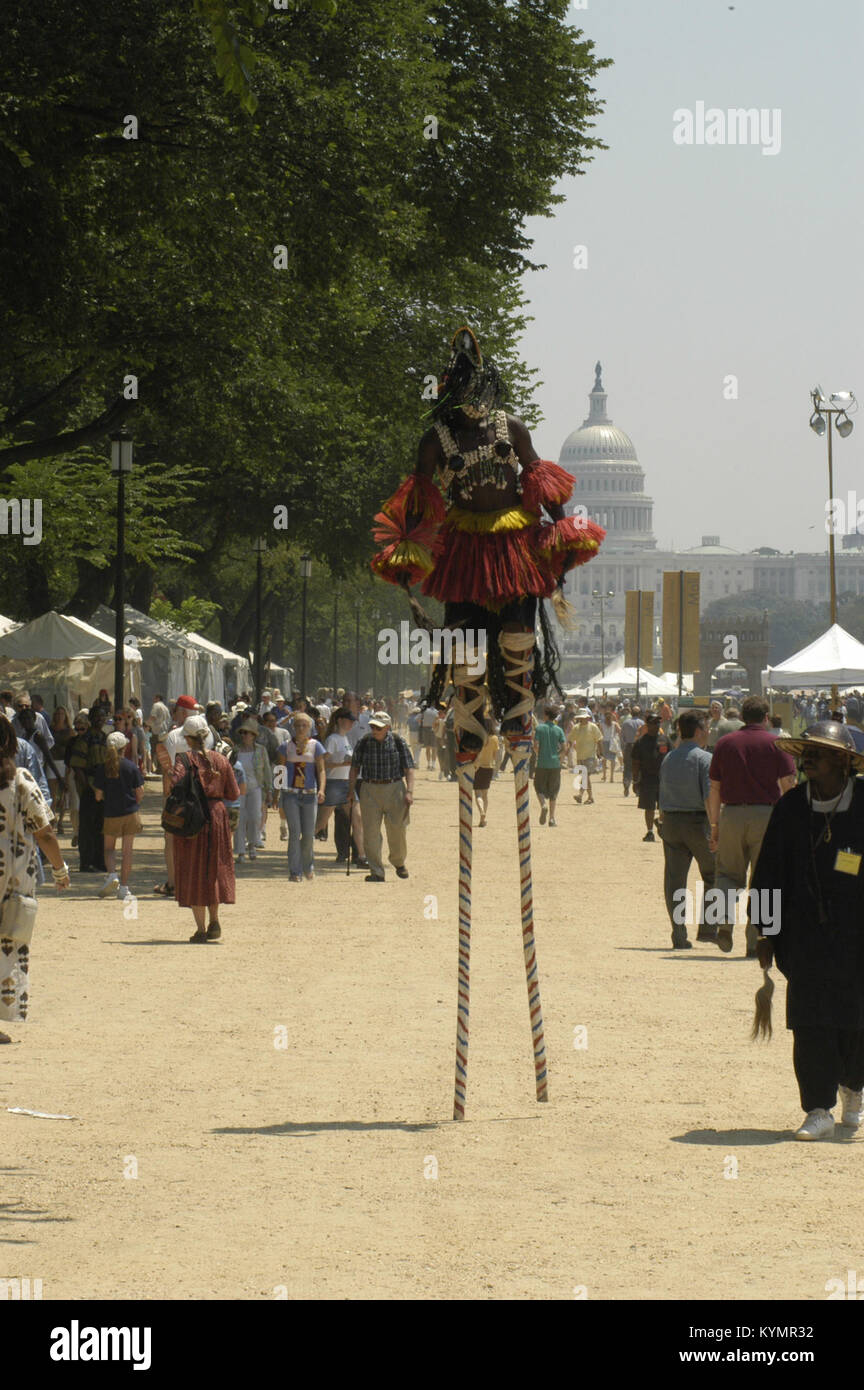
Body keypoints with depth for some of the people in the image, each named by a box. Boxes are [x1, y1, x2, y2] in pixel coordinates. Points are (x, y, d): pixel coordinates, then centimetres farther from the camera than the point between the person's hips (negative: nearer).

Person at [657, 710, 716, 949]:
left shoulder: (668, 759, 10)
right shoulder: (704, 759, -9)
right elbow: (709, 797, -16)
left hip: (671, 822, 5)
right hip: (698, 822, -5)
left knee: (674, 880, 3)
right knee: (713, 876, 12)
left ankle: (679, 935, -1)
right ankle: (706, 928, 8)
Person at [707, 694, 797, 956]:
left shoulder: (724, 743, 7)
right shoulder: (776, 744, -1)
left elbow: (714, 789, 8)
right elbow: (789, 786, -7)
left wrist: (714, 825, 14)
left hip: (732, 814, 2)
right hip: (766, 816, -2)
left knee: (728, 873, 15)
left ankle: (725, 919, -11)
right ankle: (754, 941, 4)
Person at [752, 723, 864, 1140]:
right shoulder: (790, 809, 3)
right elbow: (769, 871, 8)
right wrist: (767, 931, 4)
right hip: (806, 930, 1)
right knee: (810, 1021, -5)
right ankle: (818, 1110, 0)